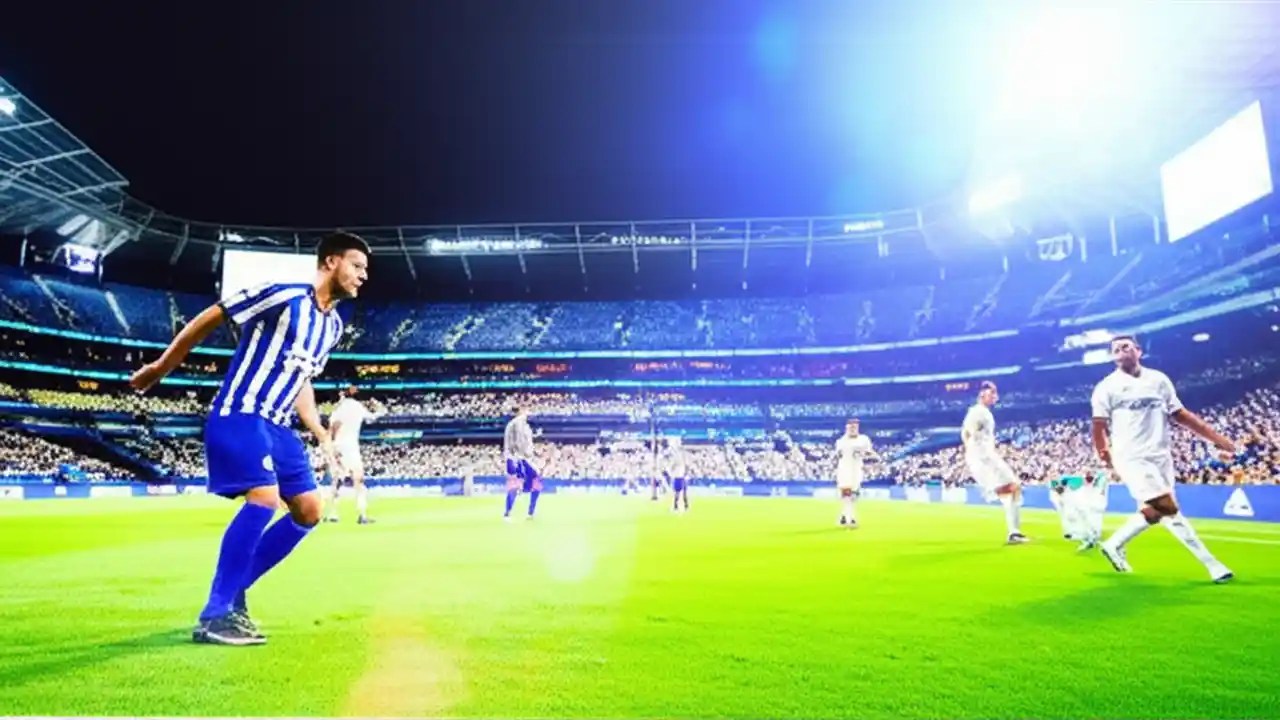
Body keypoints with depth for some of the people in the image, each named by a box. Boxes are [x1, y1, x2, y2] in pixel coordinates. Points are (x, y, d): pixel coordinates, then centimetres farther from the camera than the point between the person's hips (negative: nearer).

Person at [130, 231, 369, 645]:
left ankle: (232, 592, 16)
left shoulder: (333, 326, 12)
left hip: (278, 426, 9)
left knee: (309, 511, 4)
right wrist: (159, 369, 1)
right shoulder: (283, 296, -13)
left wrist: (320, 434, 16)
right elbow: (207, 320, -7)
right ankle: (214, 615, -13)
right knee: (265, 497, -25)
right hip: (239, 417, -9)